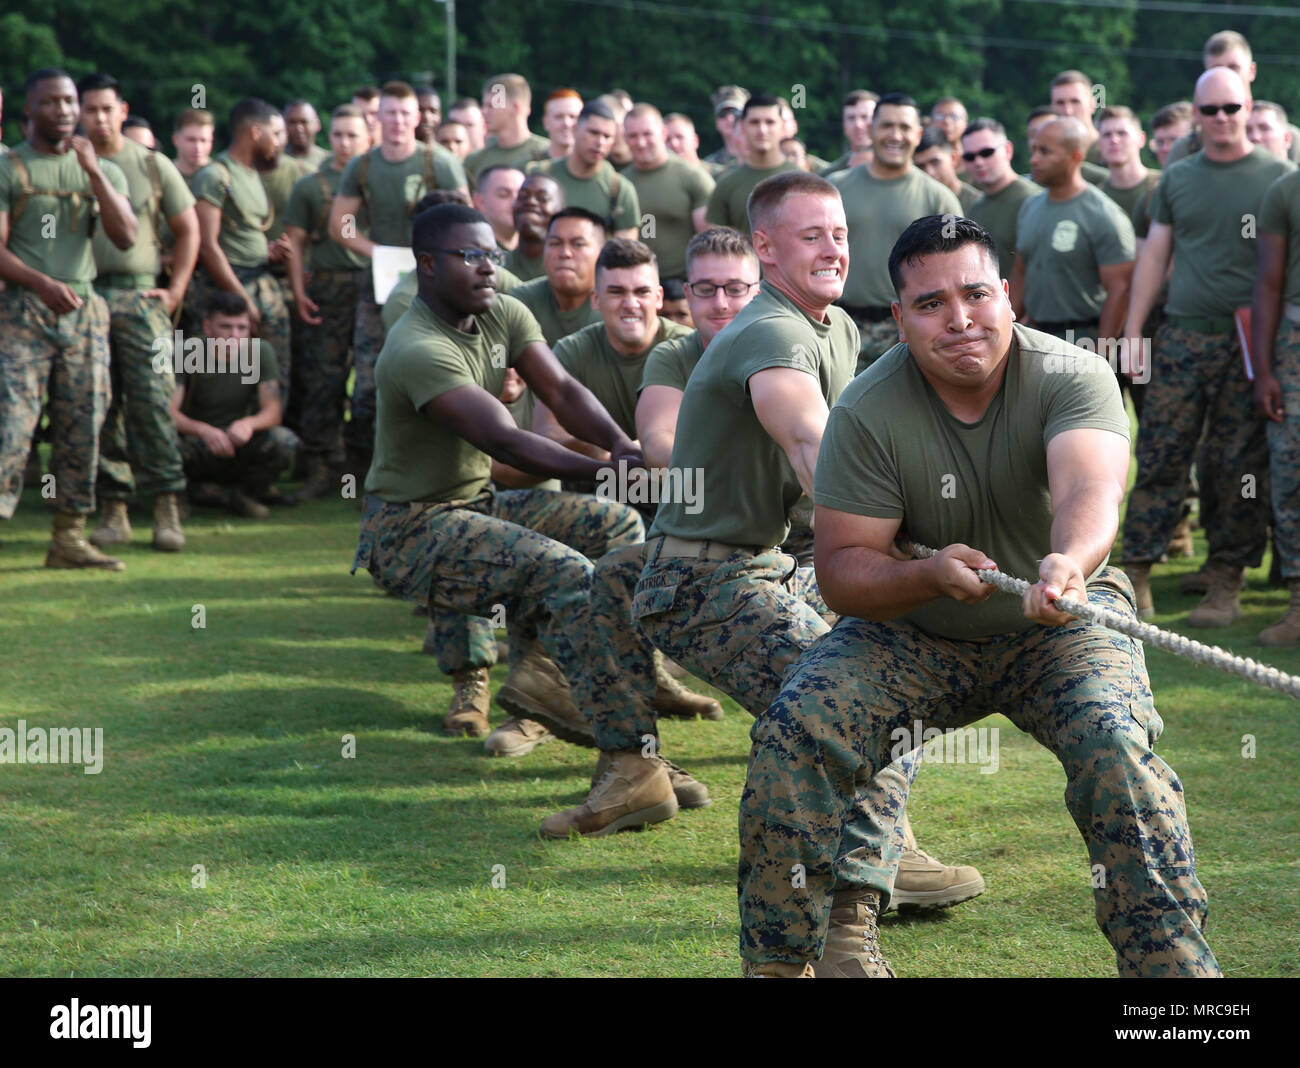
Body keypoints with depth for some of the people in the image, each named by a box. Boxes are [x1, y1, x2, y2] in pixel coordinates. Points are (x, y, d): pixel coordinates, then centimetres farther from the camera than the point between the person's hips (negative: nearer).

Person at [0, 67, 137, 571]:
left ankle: (69, 538, 9)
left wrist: (94, 172, -9)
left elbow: (126, 238, 0)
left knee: (82, 428, 3)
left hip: (85, 310, 4)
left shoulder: (102, 170, 14)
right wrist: (42, 283, -22)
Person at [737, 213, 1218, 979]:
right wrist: (929, 575, -35)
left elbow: (1089, 490, -39)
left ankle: (1174, 960, -18)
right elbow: (840, 571, -14)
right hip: (911, 635, 1)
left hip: (1060, 626, -1)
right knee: (792, 739, -21)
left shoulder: (1073, 378, -19)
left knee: (1117, 744, -30)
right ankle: (778, 961, -5)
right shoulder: (867, 414, -15)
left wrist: (1069, 562, -62)